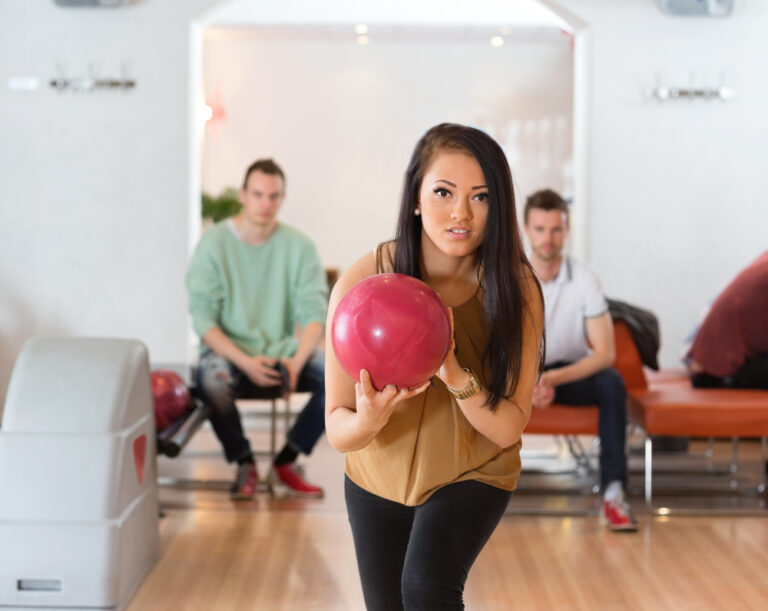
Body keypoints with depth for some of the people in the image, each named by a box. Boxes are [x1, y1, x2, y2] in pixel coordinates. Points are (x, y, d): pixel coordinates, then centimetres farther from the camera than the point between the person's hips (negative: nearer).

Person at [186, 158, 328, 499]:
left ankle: (285, 463, -5)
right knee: (212, 380, -37)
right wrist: (246, 363, -24)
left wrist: (297, 361, -25)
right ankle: (244, 464, -9)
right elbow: (203, 319, -9)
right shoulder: (214, 244, -5)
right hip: (229, 351, -2)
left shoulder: (299, 246, 1)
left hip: (283, 351, 3)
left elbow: (314, 313, -5)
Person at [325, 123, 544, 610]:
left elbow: (509, 428, -20)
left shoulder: (516, 290, -22)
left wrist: (456, 378, -39)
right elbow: (337, 431, -22)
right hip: (378, 479, 2)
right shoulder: (361, 283, -24)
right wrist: (367, 420, -45)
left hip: (472, 477, -1)